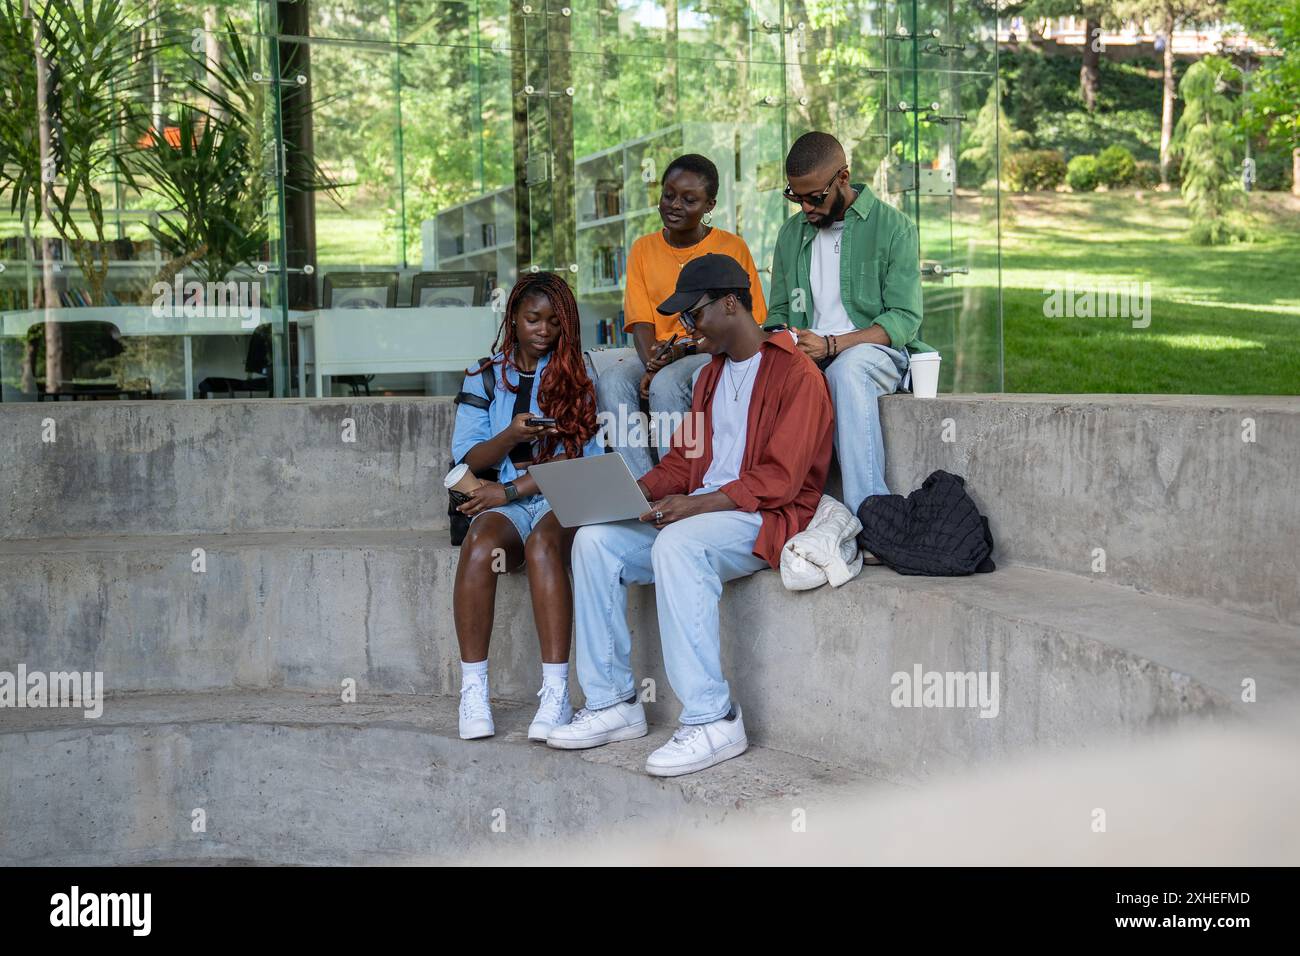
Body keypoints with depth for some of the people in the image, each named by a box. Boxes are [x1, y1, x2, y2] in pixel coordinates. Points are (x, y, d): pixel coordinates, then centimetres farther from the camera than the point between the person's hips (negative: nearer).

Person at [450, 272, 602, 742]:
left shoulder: (577, 374, 9)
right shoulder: (484, 377, 14)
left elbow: (583, 458, -1)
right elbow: (468, 458, 8)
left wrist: (511, 489, -8)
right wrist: (512, 436, -13)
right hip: (499, 500, 2)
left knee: (543, 543, -36)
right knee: (480, 545, -32)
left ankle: (556, 692, -38)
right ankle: (472, 690, -30)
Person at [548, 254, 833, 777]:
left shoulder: (795, 372, -8)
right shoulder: (712, 375, 21)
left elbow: (780, 479, -17)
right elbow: (684, 459, 19)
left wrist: (700, 503, -25)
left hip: (766, 518, -8)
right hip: (700, 512, 9)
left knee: (677, 544, -37)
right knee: (595, 540, -10)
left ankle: (712, 720, -32)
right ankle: (611, 702, -7)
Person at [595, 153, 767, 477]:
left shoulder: (732, 247, 1)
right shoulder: (643, 249, 13)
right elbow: (641, 321, 6)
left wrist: (685, 349, -16)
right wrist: (652, 365, -17)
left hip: (713, 353, -4)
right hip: (656, 353, 4)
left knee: (666, 384, -35)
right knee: (611, 382, -28)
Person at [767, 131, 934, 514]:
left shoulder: (892, 227, -1)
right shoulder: (792, 233, 17)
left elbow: (905, 319, -9)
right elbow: (778, 311, 23)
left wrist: (831, 345, -20)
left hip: (877, 353, -4)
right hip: (807, 359, 4)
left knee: (847, 368, -41)